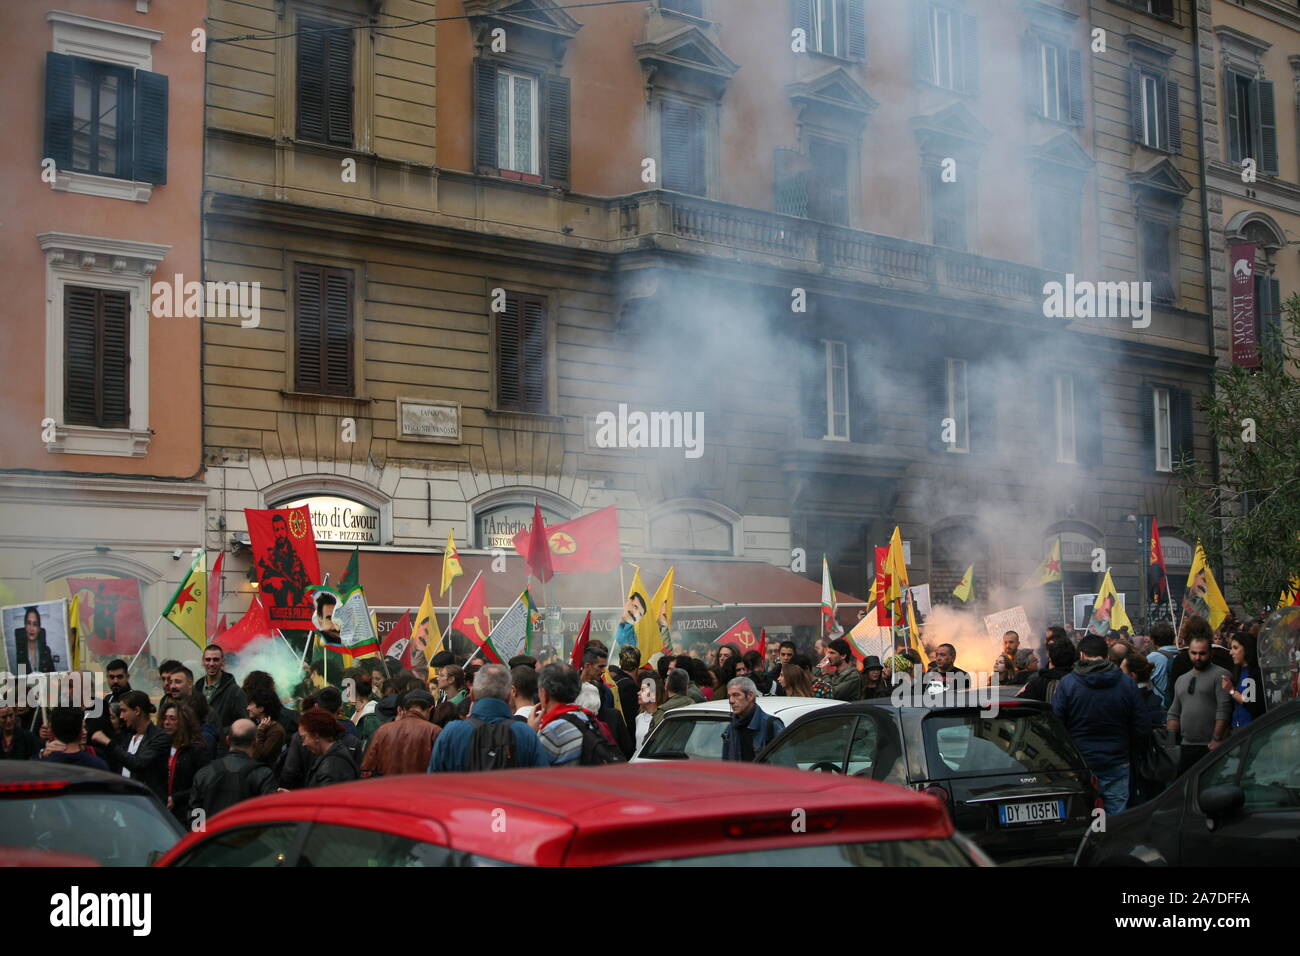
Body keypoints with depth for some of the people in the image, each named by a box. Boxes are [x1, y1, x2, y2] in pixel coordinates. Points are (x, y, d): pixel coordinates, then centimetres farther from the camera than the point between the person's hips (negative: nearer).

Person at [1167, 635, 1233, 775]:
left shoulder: (1220, 675, -3)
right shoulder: (1181, 680, 21)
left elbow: (1224, 710, -11)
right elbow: (1174, 714, 22)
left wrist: (1217, 739, -17)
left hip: (1210, 747, -7)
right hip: (1186, 747, 7)